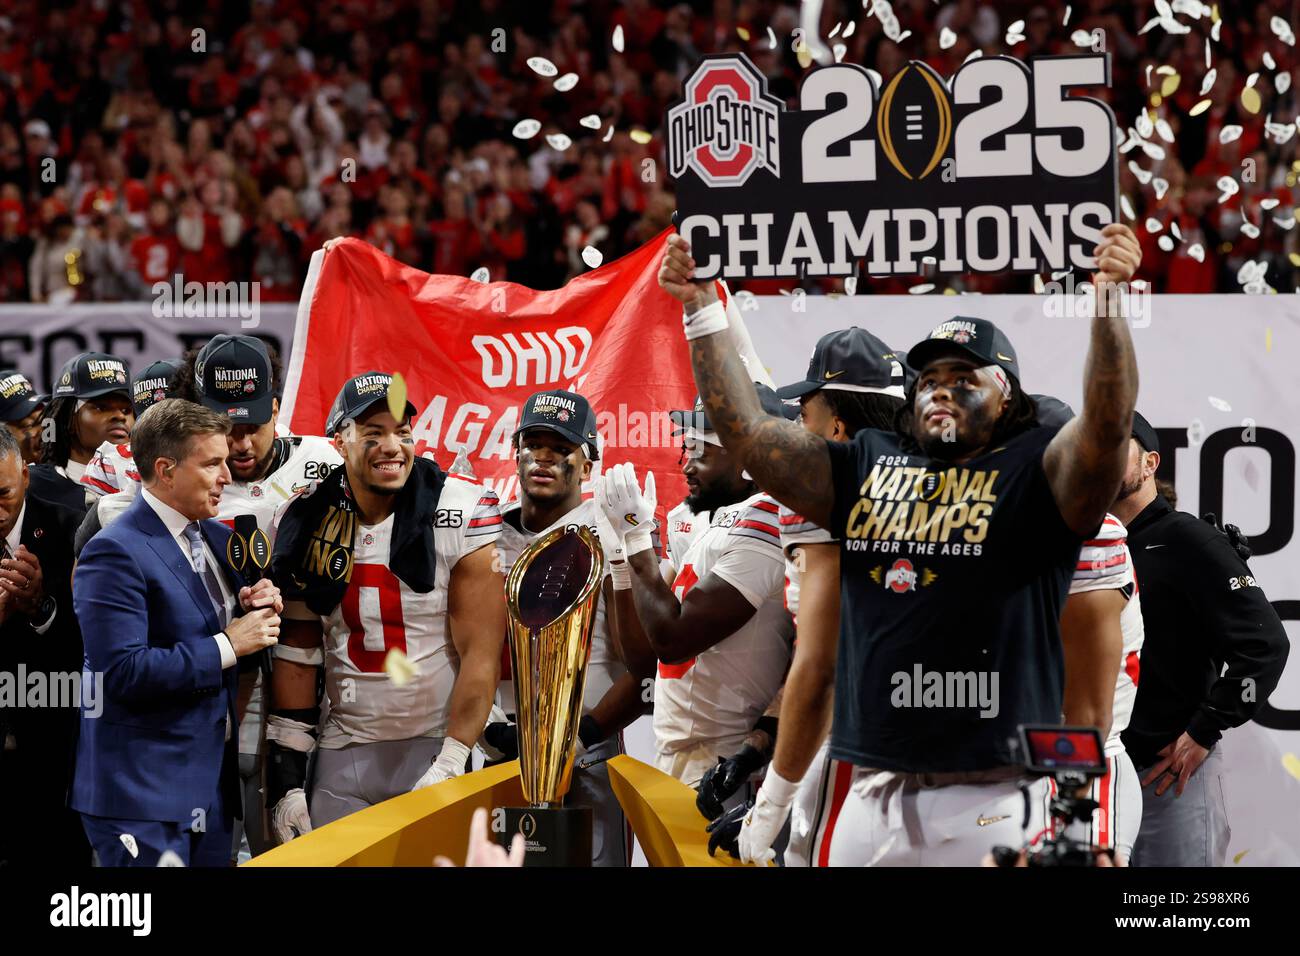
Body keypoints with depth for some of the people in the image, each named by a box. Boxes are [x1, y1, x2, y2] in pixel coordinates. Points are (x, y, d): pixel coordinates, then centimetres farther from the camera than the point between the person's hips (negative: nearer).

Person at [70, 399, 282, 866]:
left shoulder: (218, 539, 12)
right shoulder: (115, 553, -15)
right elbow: (122, 673, -22)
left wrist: (253, 611, -1)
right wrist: (227, 645, -19)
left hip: (212, 784, 8)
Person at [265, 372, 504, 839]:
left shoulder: (460, 516, -10)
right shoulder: (308, 524, 1)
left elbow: (481, 654, -11)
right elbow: (296, 656, 6)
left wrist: (449, 765, -16)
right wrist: (286, 777, 2)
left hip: (437, 746, -3)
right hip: (343, 753, 3)